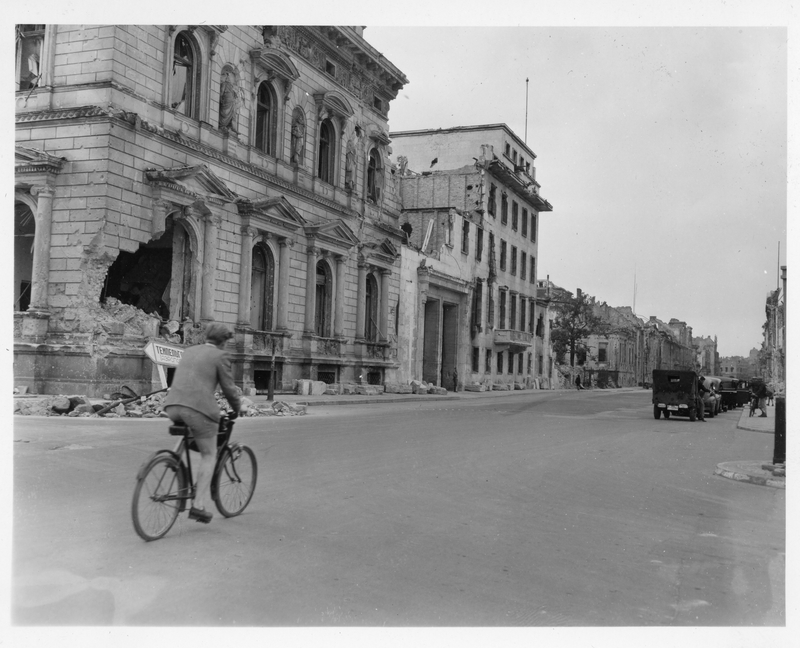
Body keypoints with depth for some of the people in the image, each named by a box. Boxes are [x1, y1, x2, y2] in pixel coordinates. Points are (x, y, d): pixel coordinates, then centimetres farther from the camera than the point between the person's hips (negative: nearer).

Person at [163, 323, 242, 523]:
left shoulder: (189, 351, 22)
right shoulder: (220, 356, 2)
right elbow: (228, 388, 3)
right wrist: (237, 409, 20)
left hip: (173, 406, 6)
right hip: (199, 408, -6)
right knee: (209, 455, 7)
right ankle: (198, 506, 1)